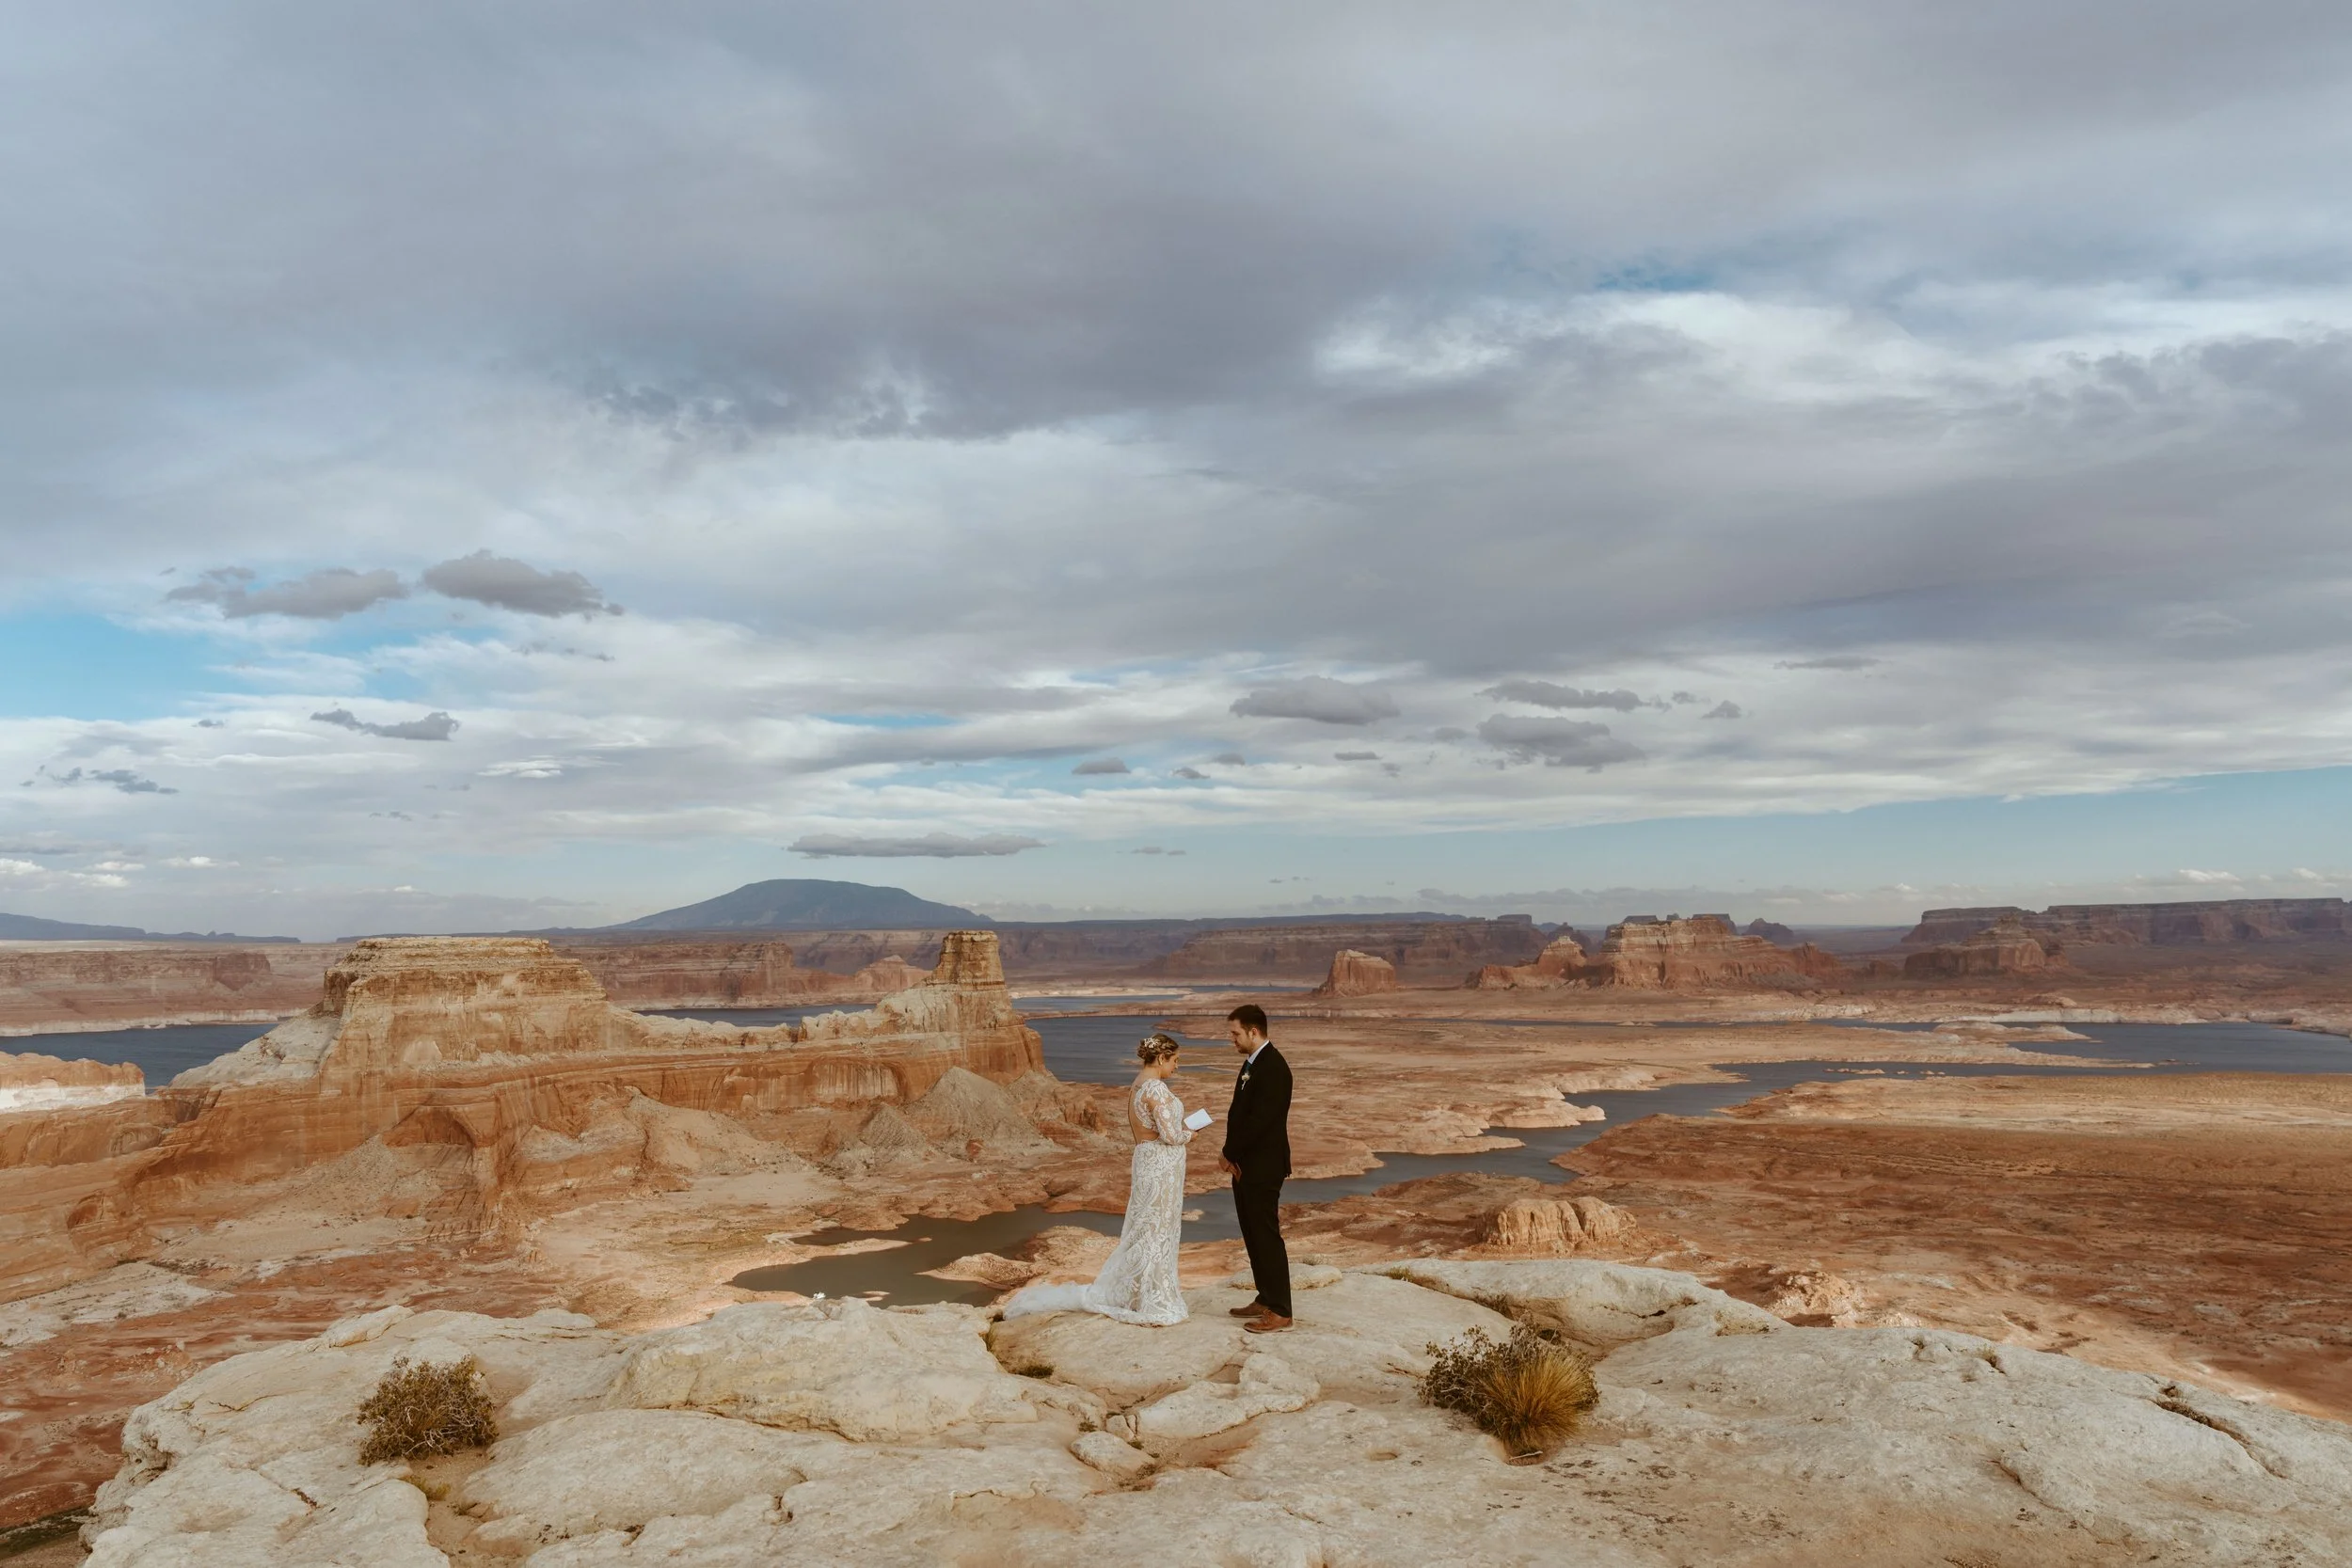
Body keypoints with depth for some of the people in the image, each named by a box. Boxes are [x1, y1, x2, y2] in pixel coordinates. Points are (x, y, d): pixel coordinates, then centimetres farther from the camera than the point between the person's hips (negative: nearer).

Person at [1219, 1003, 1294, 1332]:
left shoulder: (1273, 1068, -19)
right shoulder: (1252, 1063, 12)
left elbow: (1259, 1120, -24)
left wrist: (1230, 1153, -14)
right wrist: (1232, 1156, 4)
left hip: (1264, 1166, -10)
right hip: (1246, 1165, 10)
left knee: (1267, 1236, -4)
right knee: (1253, 1235, 16)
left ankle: (1280, 1311, 4)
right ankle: (1266, 1300, 26)